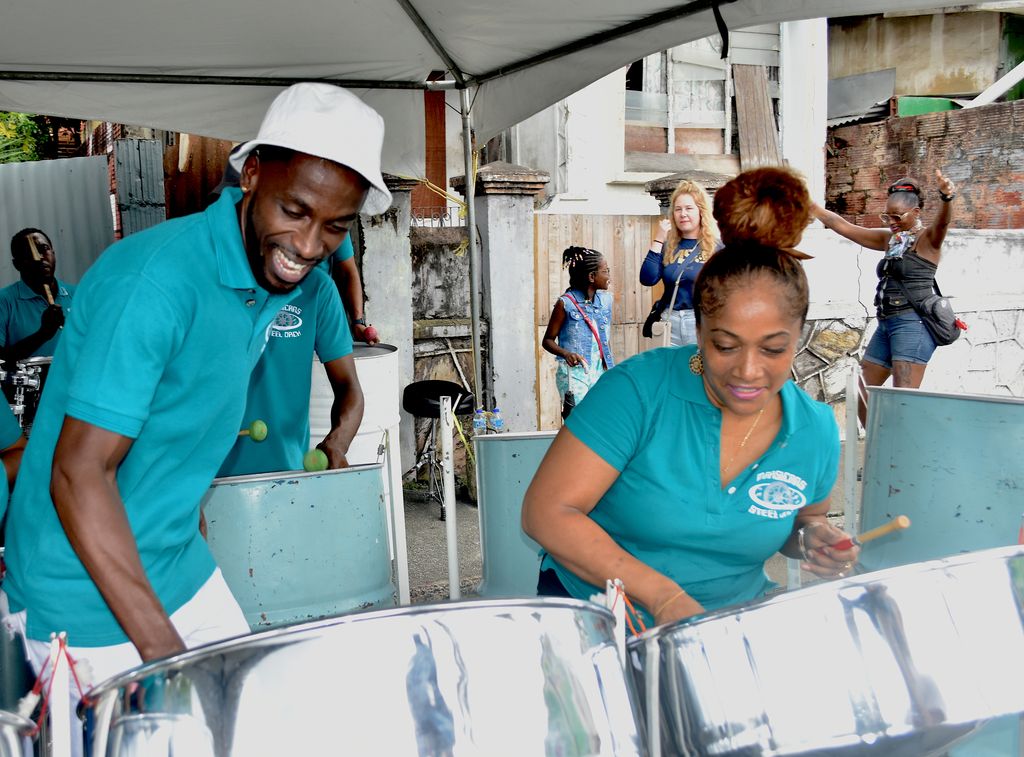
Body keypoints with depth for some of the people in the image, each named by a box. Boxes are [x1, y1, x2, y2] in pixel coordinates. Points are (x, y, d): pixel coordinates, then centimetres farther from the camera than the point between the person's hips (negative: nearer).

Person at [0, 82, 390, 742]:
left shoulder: (282, 277, 0)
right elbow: (79, 474, -27)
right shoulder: (158, 278, -27)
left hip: (182, 570, 8)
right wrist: (162, 648, -29)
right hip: (91, 601, -7)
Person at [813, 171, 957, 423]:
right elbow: (842, 226, 17)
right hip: (886, 324, 8)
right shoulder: (889, 239, 15)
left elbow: (942, 222, -26)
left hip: (913, 324, -8)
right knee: (861, 397, 11)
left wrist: (946, 198, -48)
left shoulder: (927, 238, -4)